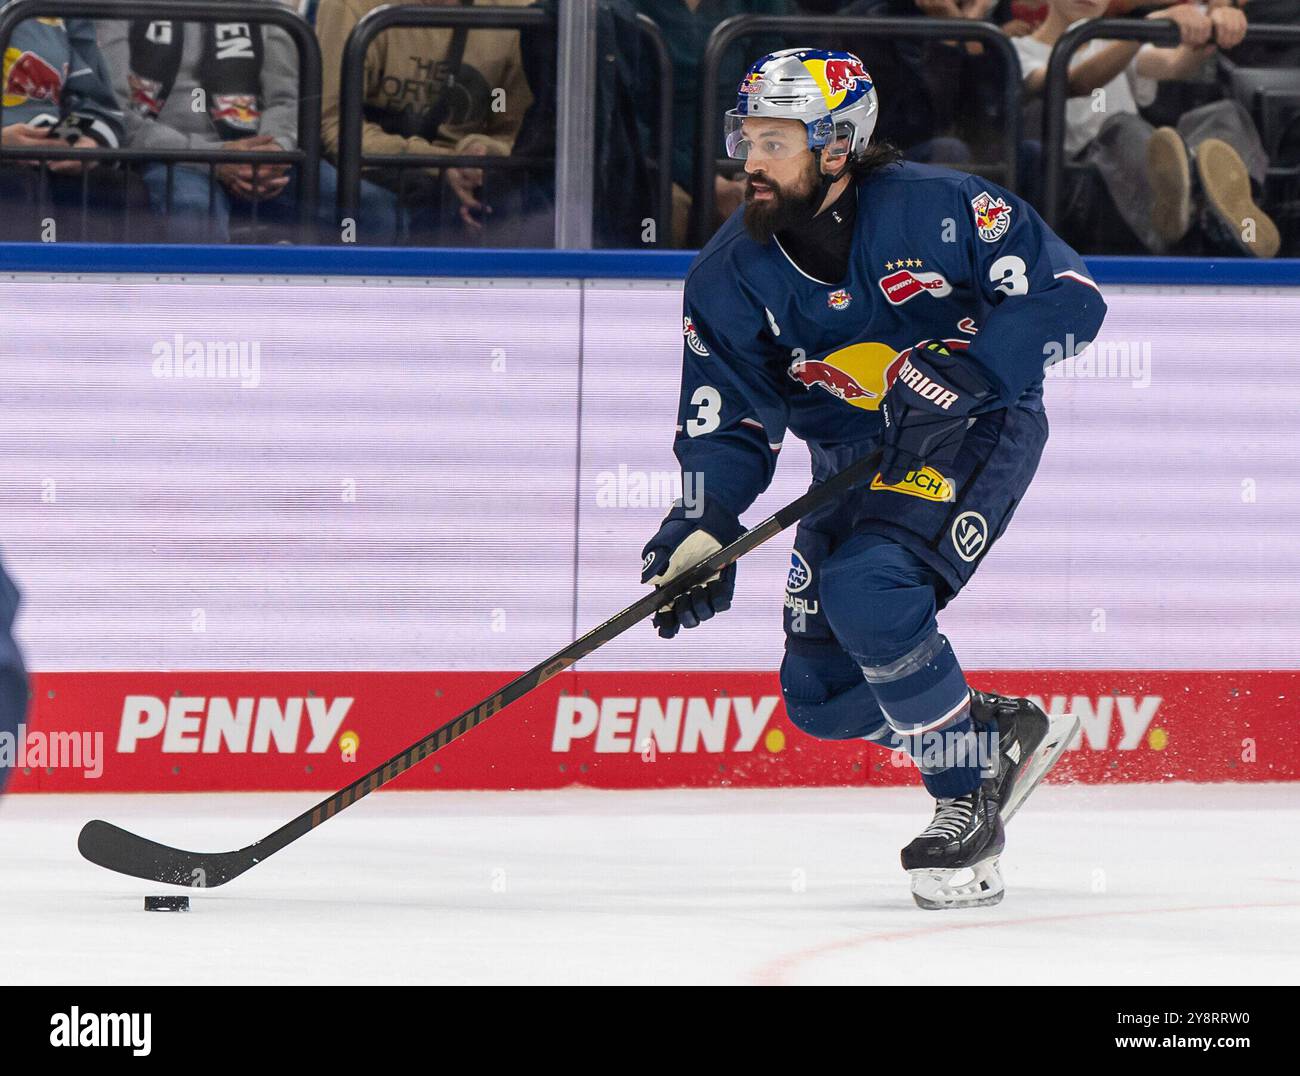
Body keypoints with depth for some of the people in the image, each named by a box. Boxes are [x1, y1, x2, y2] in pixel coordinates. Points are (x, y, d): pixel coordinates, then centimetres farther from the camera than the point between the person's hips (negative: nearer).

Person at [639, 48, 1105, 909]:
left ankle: (968, 792, -12)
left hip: (974, 431, -6)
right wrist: (704, 526, -24)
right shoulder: (731, 277, -7)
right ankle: (1004, 734, 21)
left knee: (865, 591, -30)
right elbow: (727, 422, -5)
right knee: (822, 696, -2)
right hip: (852, 465, 6)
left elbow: (1069, 296, -21)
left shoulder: (933, 208, -20)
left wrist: (962, 370, -34)